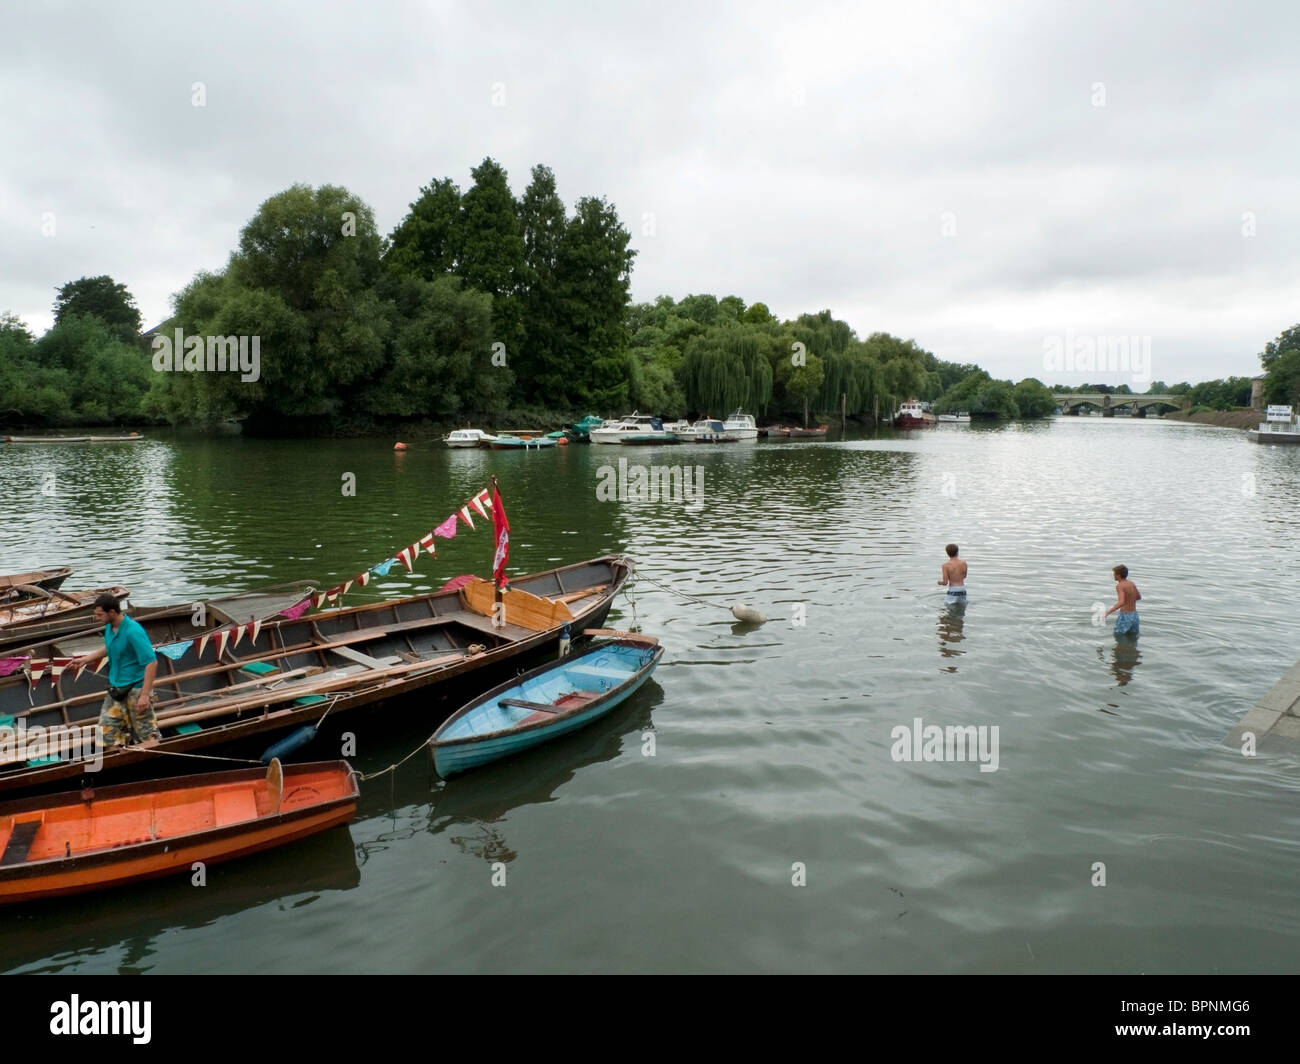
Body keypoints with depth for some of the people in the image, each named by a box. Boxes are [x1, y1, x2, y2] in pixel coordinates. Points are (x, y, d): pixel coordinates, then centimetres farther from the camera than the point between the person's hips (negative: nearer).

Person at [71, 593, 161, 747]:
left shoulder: (133, 631, -25)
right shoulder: (109, 627, 3)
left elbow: (152, 662, -27)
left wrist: (145, 694, -29)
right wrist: (85, 659, 23)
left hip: (135, 689, -9)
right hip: (116, 688, 9)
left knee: (146, 733, 1)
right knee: (108, 731, 15)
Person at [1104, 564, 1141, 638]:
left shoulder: (1120, 585, -17)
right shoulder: (1131, 583, 7)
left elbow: (1121, 603, -30)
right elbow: (1139, 596, 24)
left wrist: (1108, 612, -33)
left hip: (1125, 616, -8)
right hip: (1134, 615, 8)